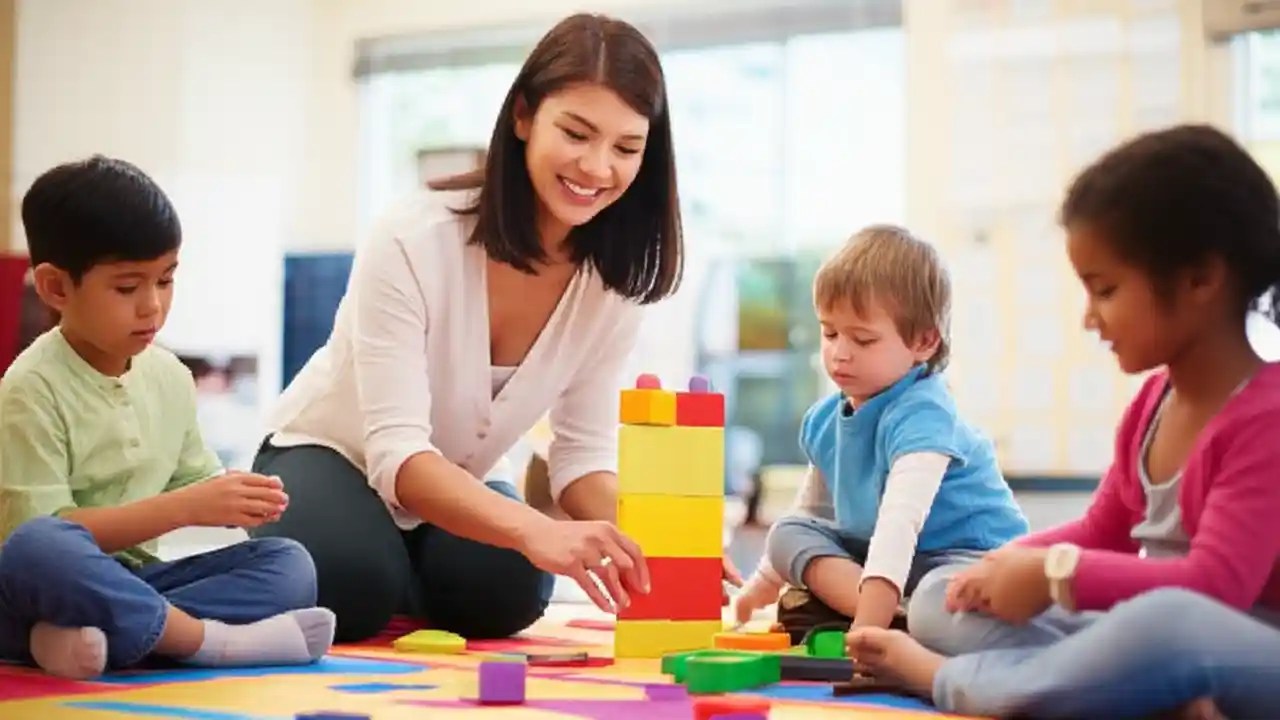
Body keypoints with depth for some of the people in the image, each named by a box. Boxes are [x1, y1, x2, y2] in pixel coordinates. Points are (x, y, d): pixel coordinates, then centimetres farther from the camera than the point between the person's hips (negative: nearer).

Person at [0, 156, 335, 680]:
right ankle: (207, 639, -27)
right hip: (53, 589, -6)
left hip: (128, 584, 7)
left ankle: (124, 634, -28)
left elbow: (193, 480, 16)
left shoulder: (169, 376, 8)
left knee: (288, 565, -12)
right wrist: (184, 508, -23)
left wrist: (233, 498, -9)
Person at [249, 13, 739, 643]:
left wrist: (638, 544, -36)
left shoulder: (615, 279, -15)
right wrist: (536, 530, -55)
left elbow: (584, 455, -12)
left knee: (505, 591, -28)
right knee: (351, 586, -35)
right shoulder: (413, 243, -32)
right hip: (330, 459, -4)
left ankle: (401, 590, 6)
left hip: (461, 486, 4)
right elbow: (396, 452, -37)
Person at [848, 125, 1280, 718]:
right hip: (1153, 642, 9)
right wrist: (1017, 560, 0)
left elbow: (1215, 584, -27)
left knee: (1167, 623, -45)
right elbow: (1104, 530, 21)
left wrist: (1055, 573, -20)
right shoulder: (1155, 398, 11)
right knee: (939, 597, 5)